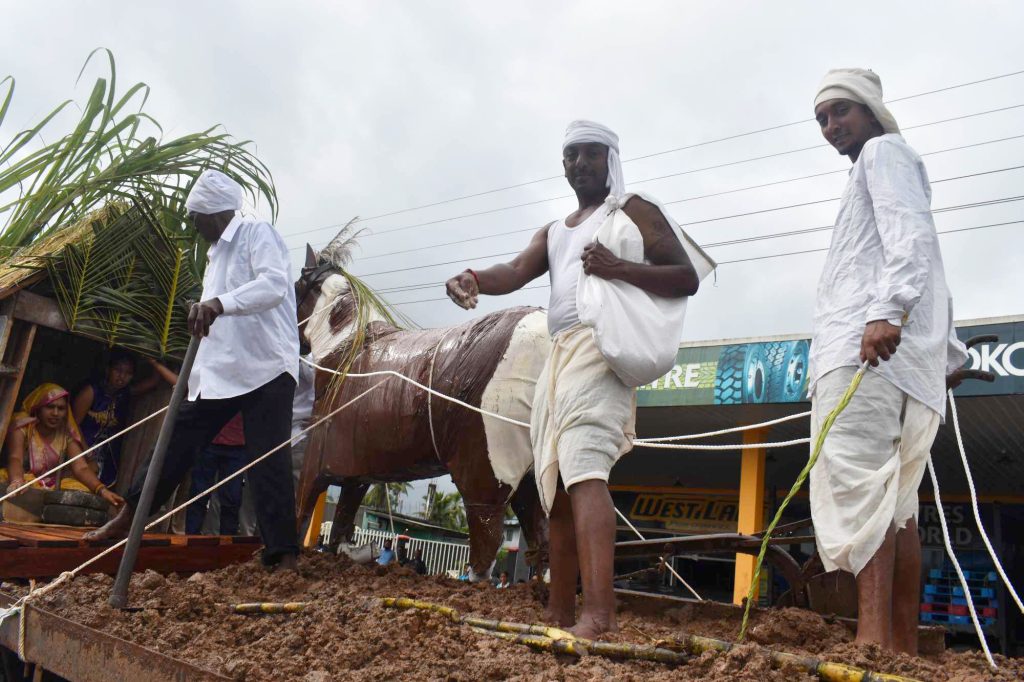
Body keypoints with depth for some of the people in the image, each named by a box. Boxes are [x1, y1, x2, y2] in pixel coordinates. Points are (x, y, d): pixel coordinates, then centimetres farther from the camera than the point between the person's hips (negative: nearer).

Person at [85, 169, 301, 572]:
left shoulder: (256, 233, -7)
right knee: (177, 442, 11)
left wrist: (219, 303, -39)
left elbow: (274, 284, -26)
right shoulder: (217, 253, 21)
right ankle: (128, 518, 25)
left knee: (269, 462, -9)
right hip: (218, 372, 9)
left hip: (266, 368, -8)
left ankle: (284, 556, -5)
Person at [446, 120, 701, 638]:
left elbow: (687, 278, 0)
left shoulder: (632, 212, 9)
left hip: (598, 349, -8)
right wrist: (475, 279, -16)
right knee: (557, 483, 6)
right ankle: (559, 611, 13)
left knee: (584, 471, -24)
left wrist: (619, 269, -16)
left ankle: (598, 614, -30)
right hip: (558, 357, 8)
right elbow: (517, 271, 6)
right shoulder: (552, 232, 27)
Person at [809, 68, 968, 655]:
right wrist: (951, 353, 32)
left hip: (869, 342, -10)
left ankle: (873, 639, -28)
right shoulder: (877, 164, 36)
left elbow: (910, 234, -11)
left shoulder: (884, 151, 9)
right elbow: (932, 278, 34)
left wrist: (887, 309, -26)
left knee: (857, 480, -21)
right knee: (894, 496, 2)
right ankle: (904, 647, 1)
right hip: (891, 354, 10)